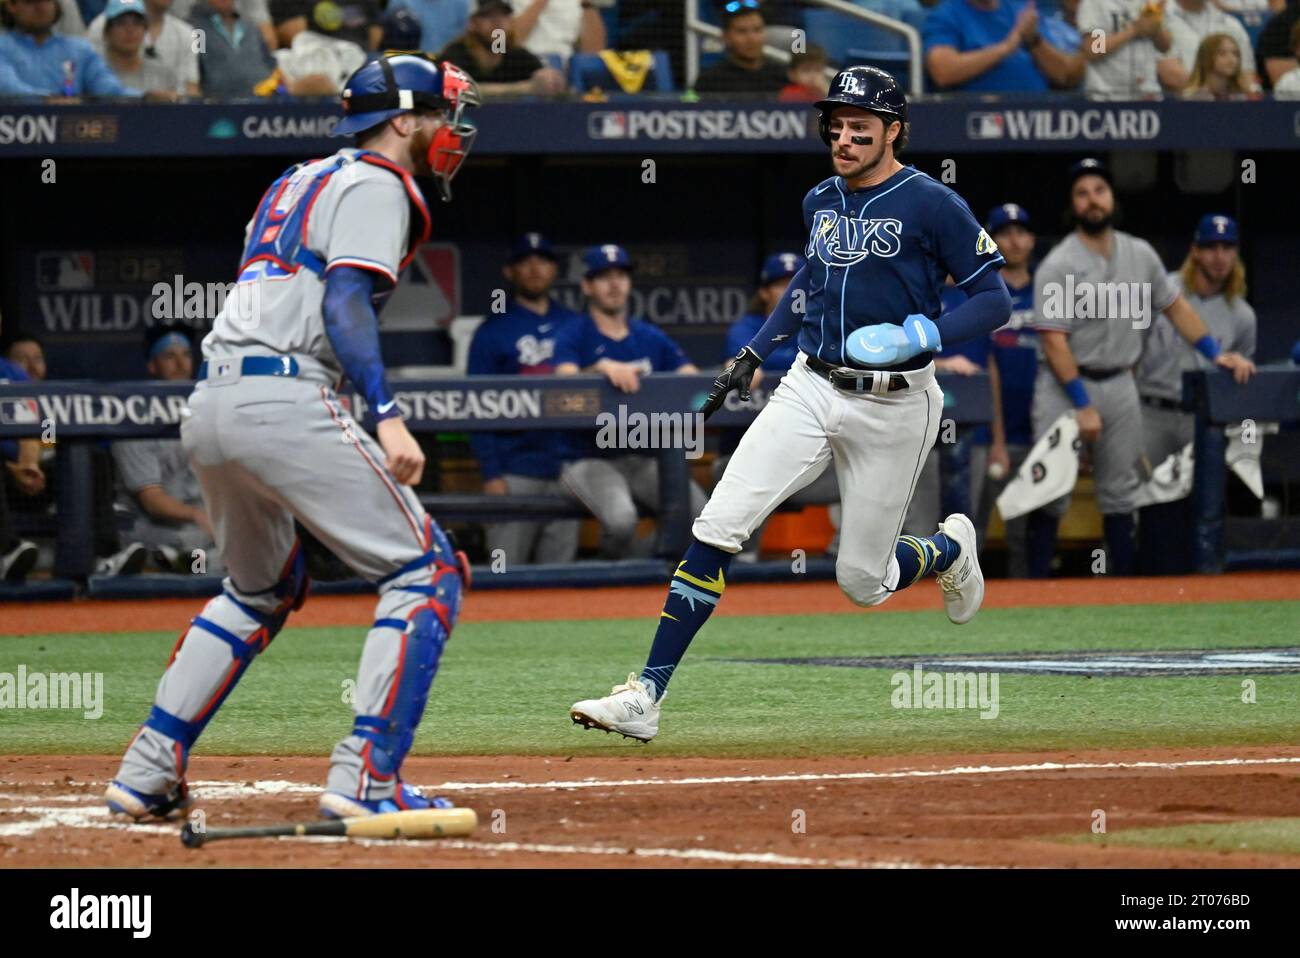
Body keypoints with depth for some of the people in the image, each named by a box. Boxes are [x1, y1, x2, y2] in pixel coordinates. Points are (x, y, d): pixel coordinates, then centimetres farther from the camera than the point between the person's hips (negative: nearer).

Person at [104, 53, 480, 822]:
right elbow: (345, 301, -14)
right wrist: (388, 417, -23)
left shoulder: (302, 180, 27)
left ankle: (149, 772, 20)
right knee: (428, 571, -6)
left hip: (208, 408, 9)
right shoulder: (376, 184, 0)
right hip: (284, 403, -9)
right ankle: (366, 778, -18)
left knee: (265, 587, 28)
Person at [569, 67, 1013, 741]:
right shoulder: (821, 202, 9)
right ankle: (646, 696, -15)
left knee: (863, 582, 2)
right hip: (811, 388, 5)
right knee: (718, 526, -14)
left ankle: (948, 550, 40)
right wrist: (754, 353, 21)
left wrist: (926, 338, -24)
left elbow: (994, 299, -9)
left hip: (893, 406, -5)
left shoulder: (932, 206, -10)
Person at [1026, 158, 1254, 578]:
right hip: (1066, 386, -5)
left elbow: (1175, 305, 16)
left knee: (1120, 493, 8)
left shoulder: (1140, 254, 6)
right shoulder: (1058, 265, -11)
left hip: (1119, 386, 5)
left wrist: (1216, 353, 5)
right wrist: (1083, 407, -19)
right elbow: (1054, 340, -15)